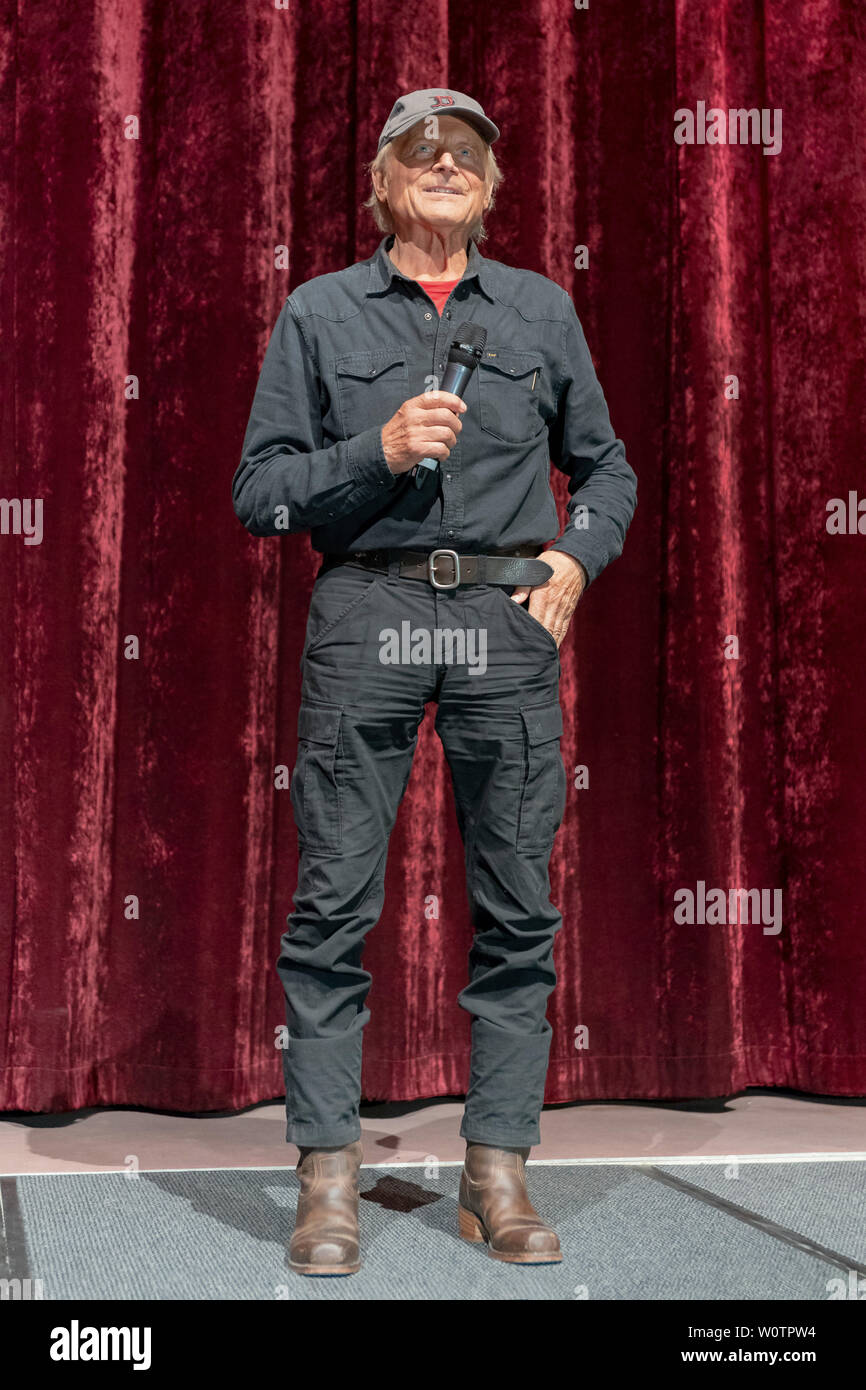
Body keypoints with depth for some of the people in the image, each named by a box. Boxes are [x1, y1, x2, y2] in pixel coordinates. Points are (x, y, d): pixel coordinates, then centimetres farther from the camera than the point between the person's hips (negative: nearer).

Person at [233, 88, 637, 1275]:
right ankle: (329, 1178, 6)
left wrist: (576, 562, 4)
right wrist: (380, 450, -8)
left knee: (519, 907, 1)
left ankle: (498, 1175, 11)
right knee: (335, 902, -4)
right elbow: (259, 491, 5)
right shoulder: (319, 314, 10)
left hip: (509, 621, 2)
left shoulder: (543, 311, 15)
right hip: (366, 615, -1)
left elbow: (606, 469, 22)